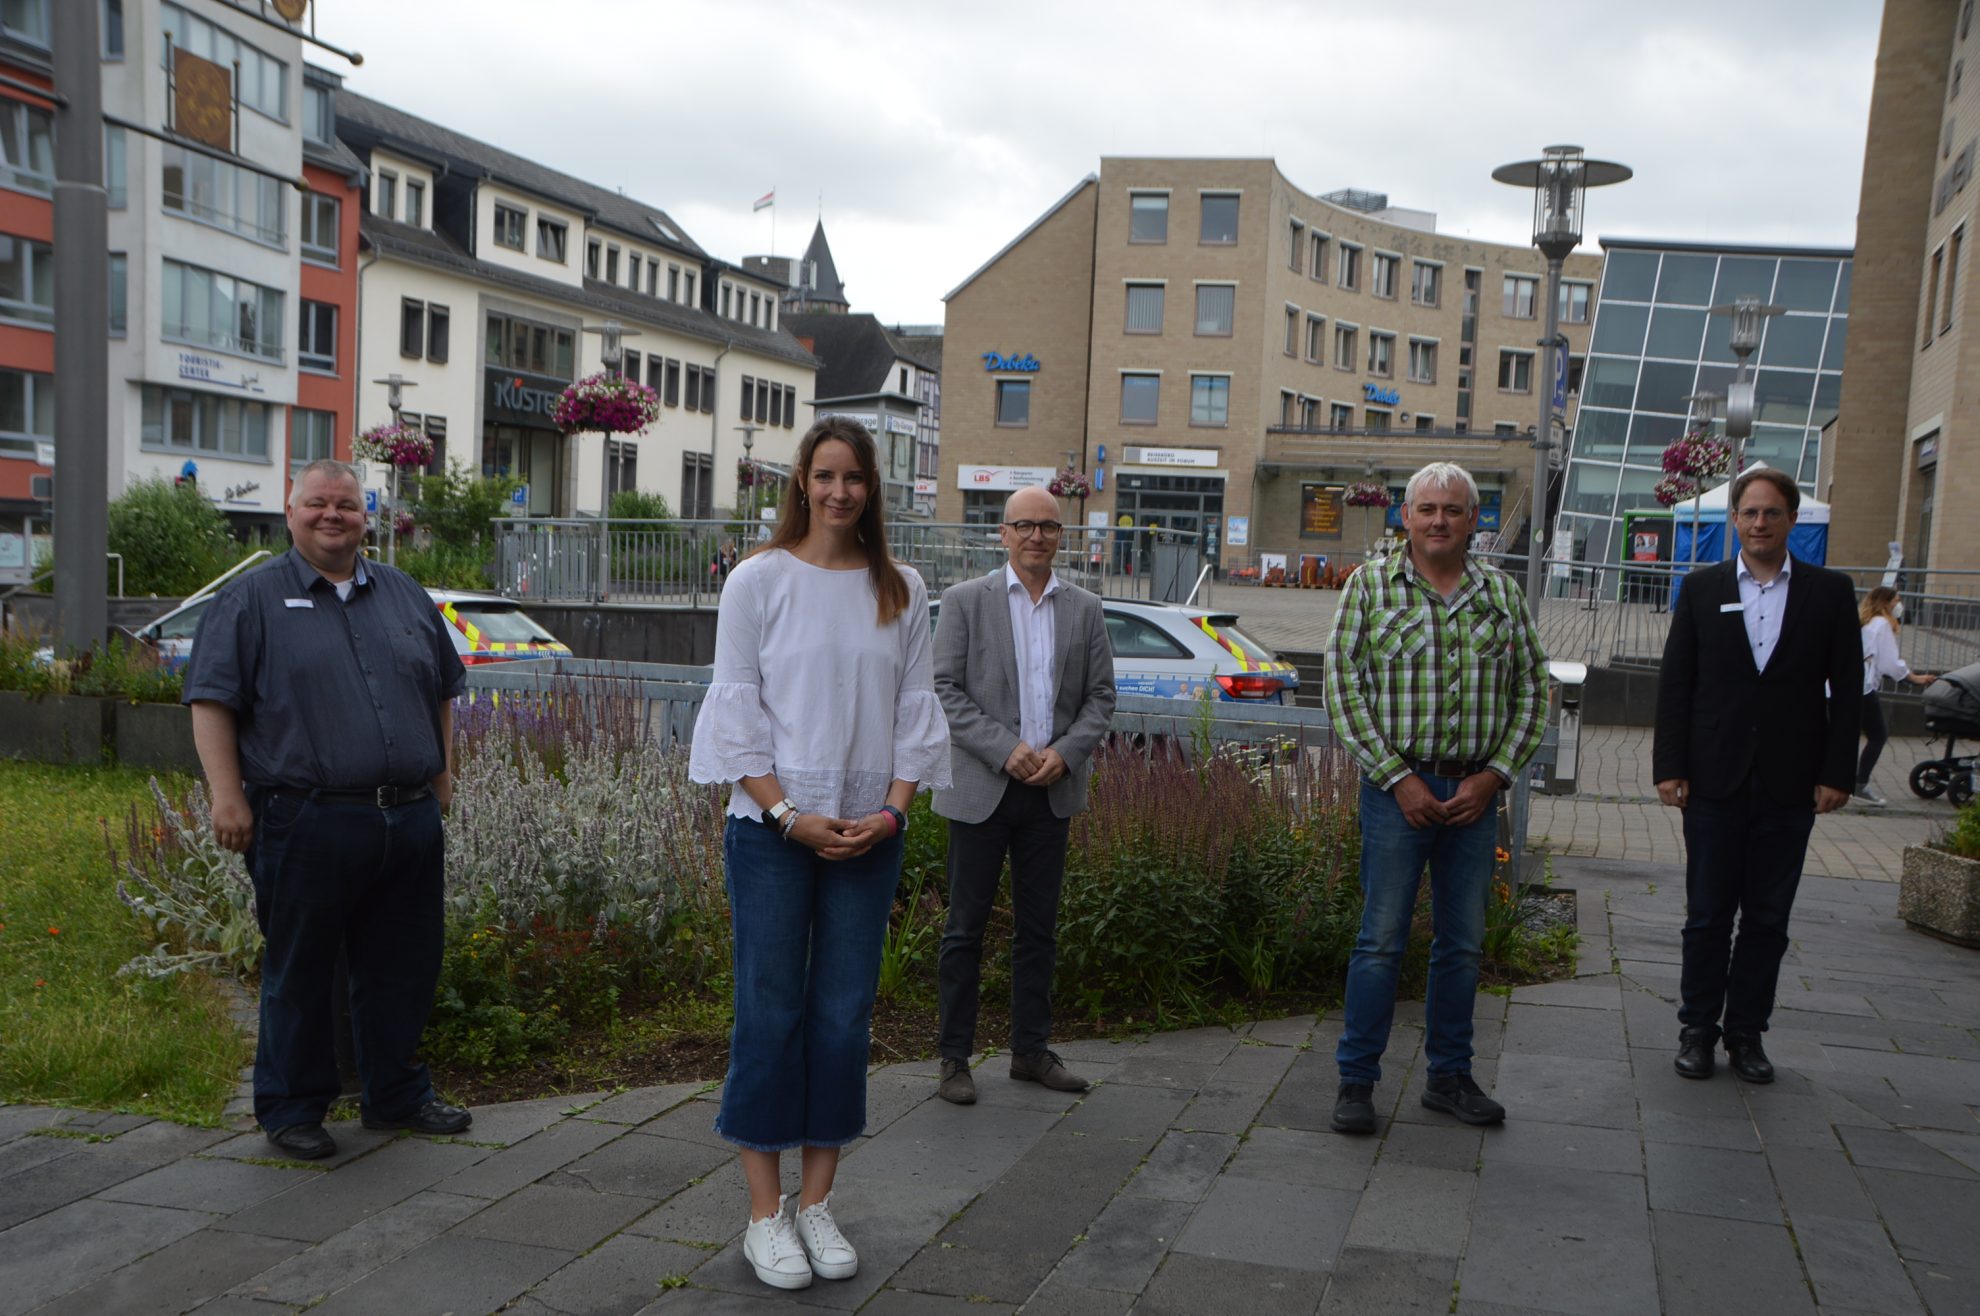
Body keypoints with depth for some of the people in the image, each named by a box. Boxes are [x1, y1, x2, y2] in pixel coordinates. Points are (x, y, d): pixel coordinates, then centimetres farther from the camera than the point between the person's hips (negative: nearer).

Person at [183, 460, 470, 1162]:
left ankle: (398, 1095, 28)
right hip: (308, 825, -4)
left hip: (409, 821, 5)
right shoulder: (251, 600, 2)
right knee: (299, 973, 5)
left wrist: (442, 770, 18)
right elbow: (211, 701, -3)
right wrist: (227, 796, -11)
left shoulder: (406, 596, 16)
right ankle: (291, 1108, 20)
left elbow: (442, 690, 23)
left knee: (403, 969, 13)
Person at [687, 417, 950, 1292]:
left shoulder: (901, 590, 7)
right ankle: (765, 1215, 12)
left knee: (845, 1015, 6)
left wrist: (894, 808, -6)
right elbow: (737, 708, -4)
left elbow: (915, 708, 7)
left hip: (869, 834, 3)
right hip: (772, 830, -3)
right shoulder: (761, 579, -2)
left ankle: (817, 1205, 19)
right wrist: (787, 813, -12)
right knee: (770, 1013, 1)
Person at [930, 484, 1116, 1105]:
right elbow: (945, 690, -6)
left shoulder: (1085, 609, 8)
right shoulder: (965, 601, -1)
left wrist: (1065, 752, -9)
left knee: (1039, 927, 11)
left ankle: (1031, 1050, 24)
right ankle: (954, 1057, 13)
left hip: (1052, 791, 3)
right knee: (966, 926, 3)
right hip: (981, 789, -3)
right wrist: (1005, 750, -15)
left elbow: (1100, 696, 8)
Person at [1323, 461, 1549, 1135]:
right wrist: (1399, 777, -11)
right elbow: (1343, 687, -5)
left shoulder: (1502, 592, 8)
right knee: (1381, 938, -1)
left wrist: (1494, 775, -3)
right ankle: (1356, 1081, 10)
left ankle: (1450, 1076, 24)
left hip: (1476, 792, 3)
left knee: (1463, 941, 11)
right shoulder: (1370, 585, -1)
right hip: (1398, 787, -3)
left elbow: (1533, 692, 10)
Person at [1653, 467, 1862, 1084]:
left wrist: (1837, 773, -4)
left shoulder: (1830, 592, 4)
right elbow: (1674, 682, 2)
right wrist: (1669, 766, -4)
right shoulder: (1703, 588, 4)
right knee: (1707, 915, 6)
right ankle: (1698, 1028, 18)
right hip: (1716, 780, 0)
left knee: (1768, 918, 8)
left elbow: (1847, 689, 3)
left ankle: (1747, 1032, 20)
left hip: (1790, 787, 0)